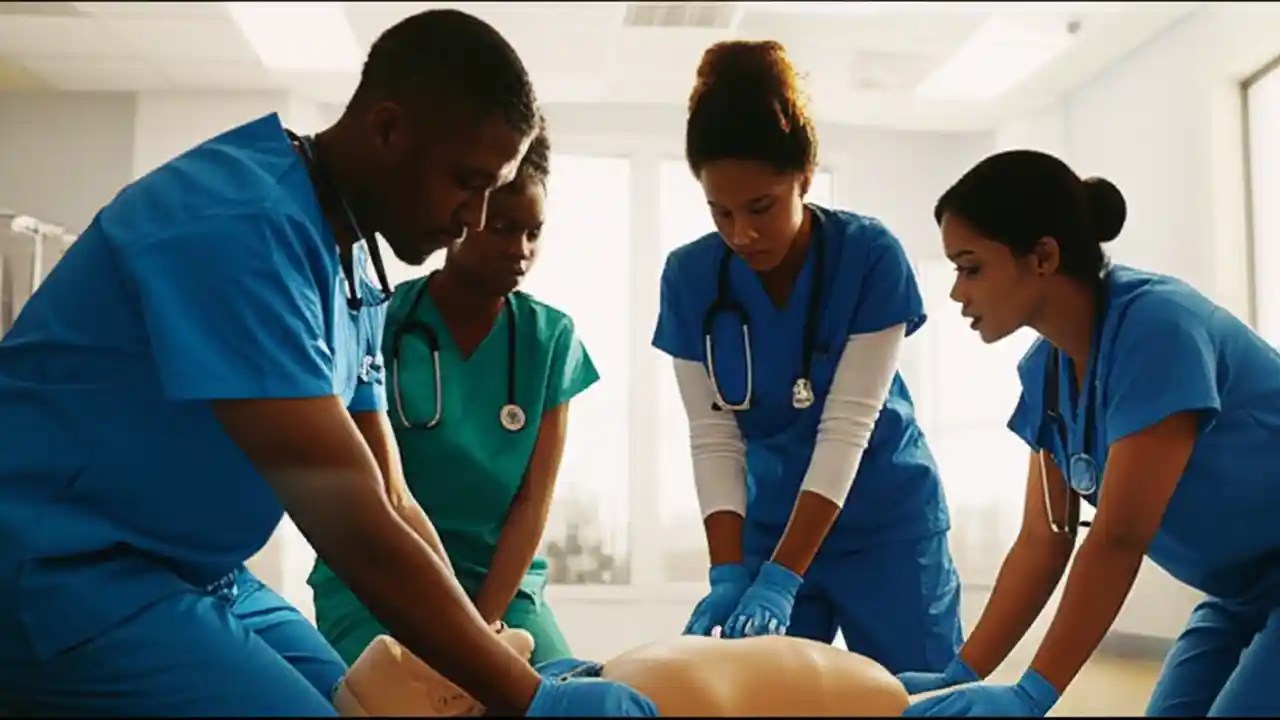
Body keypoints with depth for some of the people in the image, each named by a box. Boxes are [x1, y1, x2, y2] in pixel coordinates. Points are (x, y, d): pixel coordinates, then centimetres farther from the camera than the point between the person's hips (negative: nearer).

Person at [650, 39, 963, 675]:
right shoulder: (689, 278, -10)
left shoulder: (870, 255, -18)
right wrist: (728, 574, -20)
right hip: (769, 523, 2)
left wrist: (781, 577, -26)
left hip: (885, 523, -2)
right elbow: (713, 438, -10)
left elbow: (847, 427, -21)